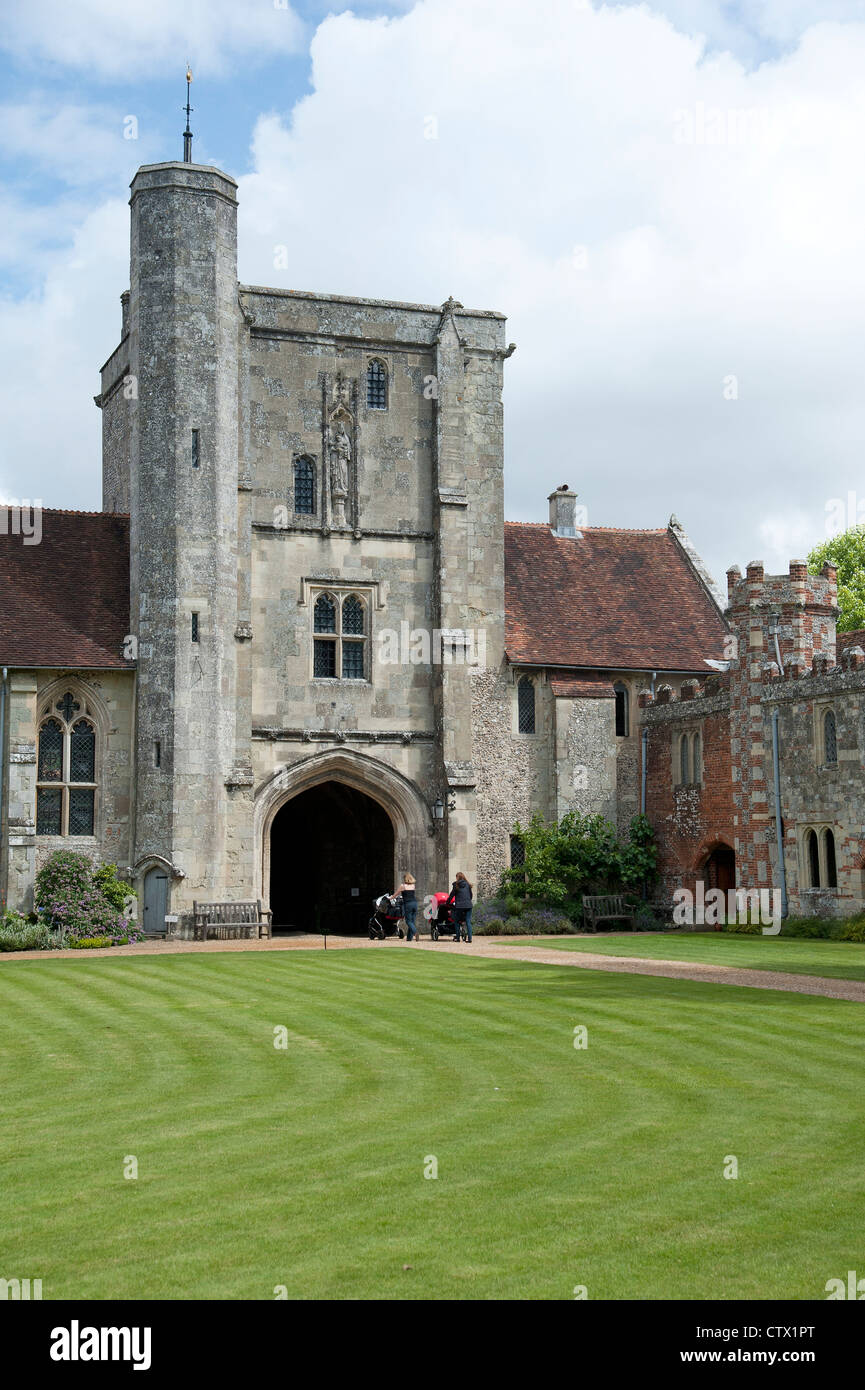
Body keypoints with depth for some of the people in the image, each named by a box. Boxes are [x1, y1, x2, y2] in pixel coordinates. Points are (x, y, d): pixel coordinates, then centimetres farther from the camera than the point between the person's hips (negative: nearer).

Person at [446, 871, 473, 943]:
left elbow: (452, 895, 2)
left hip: (459, 906, -3)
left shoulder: (456, 885, -2)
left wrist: (447, 903, 15)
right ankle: (469, 938, -6)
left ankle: (457, 938, 10)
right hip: (468, 905, 3)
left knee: (457, 922, 11)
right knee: (468, 922, 2)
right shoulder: (468, 885, 8)